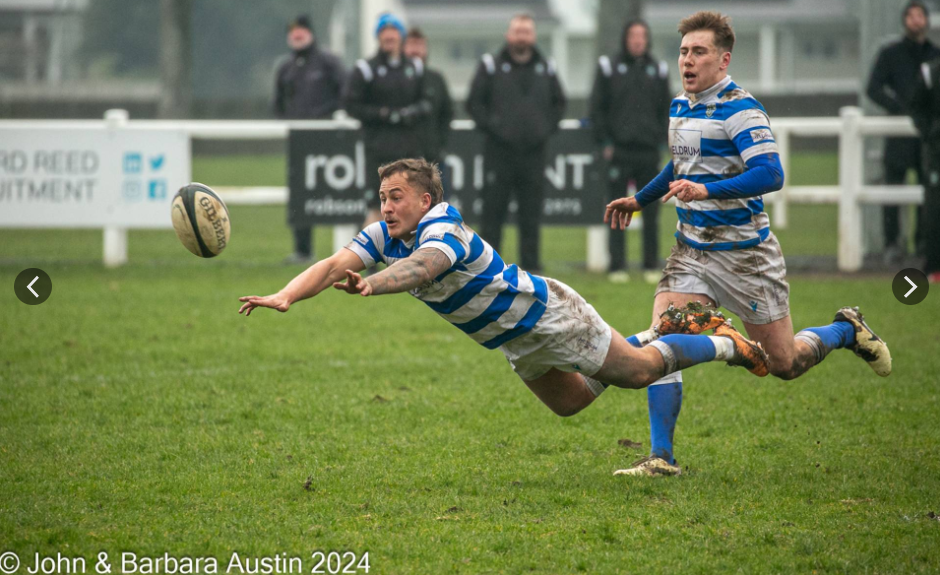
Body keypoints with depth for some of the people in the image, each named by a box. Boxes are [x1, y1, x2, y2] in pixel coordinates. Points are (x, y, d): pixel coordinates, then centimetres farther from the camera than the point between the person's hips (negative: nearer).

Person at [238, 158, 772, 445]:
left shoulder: (445, 232, -34)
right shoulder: (384, 235, -11)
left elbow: (421, 267, -57)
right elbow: (334, 265, -23)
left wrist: (370, 286, -75)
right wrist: (285, 297, -41)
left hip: (548, 314, -9)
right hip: (517, 342, 9)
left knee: (638, 371, 2)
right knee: (569, 402, 25)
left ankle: (725, 344, 25)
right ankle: (658, 336, 44)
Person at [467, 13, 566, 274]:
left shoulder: (545, 69, 10)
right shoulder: (491, 66, 1)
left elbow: (558, 103, 19)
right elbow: (474, 102, 1)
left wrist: (547, 128, 5)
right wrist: (490, 126, -9)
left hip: (534, 152, 3)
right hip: (499, 152, -3)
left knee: (531, 213, 4)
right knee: (493, 211, -2)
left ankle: (531, 264, 9)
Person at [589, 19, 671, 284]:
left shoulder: (658, 70, 10)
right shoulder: (609, 68, 3)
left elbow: (666, 110, 14)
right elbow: (597, 109, 3)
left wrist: (660, 140, 4)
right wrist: (605, 142, -5)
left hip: (649, 151, 2)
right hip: (619, 151, -2)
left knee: (651, 212, 3)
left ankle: (652, 267, 8)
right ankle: (617, 267, 1)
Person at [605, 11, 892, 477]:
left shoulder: (740, 110, -18)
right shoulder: (680, 106, 8)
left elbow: (771, 174, -29)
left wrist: (707, 190, -39)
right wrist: (639, 200, 31)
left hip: (744, 254, -6)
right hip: (692, 251, 6)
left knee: (784, 364, 4)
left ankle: (846, 331, 35)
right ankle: (660, 457, -10)